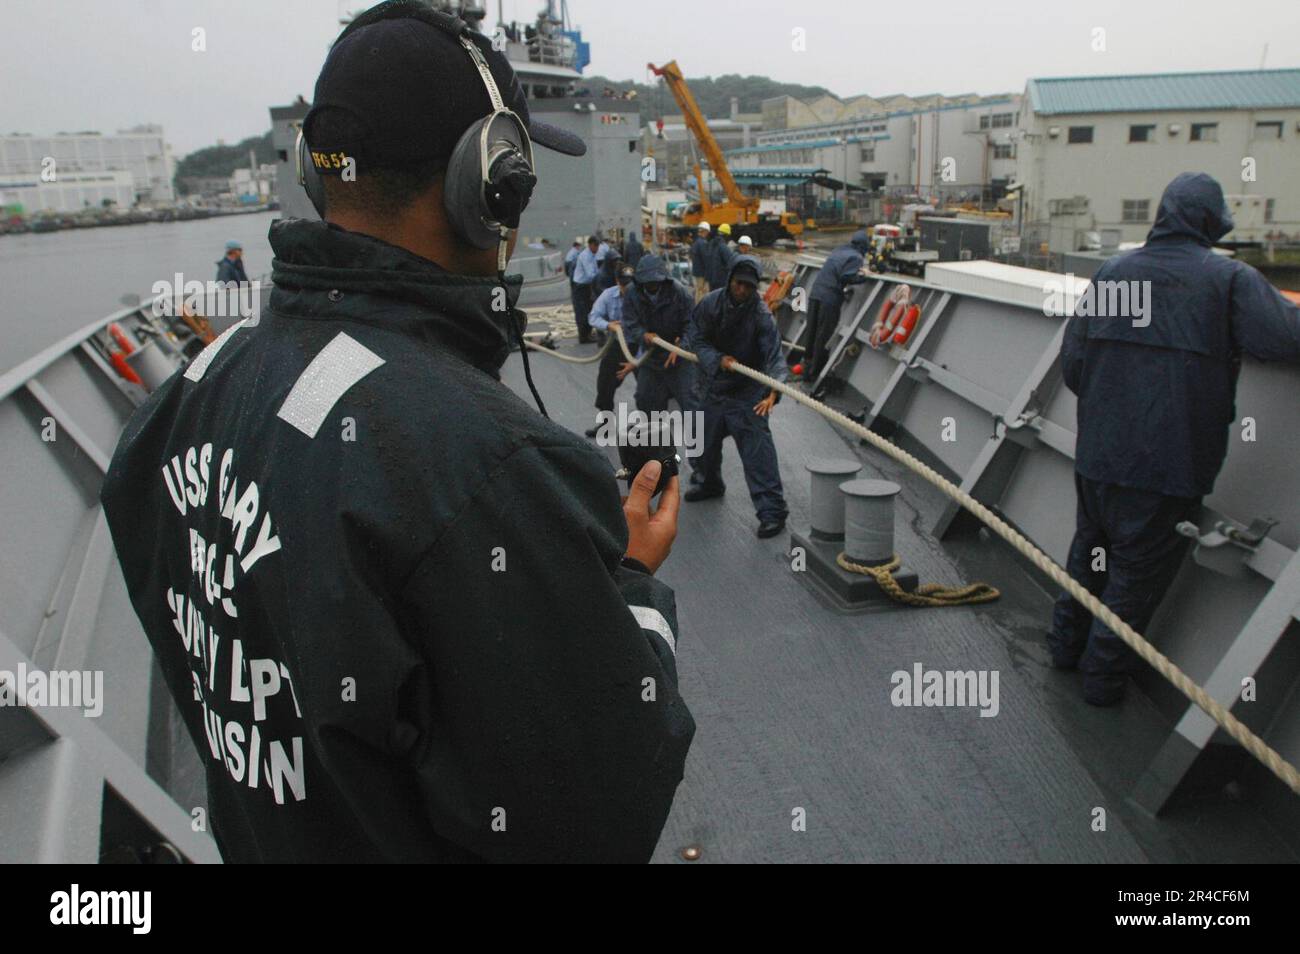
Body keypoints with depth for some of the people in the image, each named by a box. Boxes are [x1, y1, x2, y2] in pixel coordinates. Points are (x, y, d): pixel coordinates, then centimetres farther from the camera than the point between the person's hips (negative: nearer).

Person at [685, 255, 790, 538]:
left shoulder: (761, 315, -21)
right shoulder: (711, 303, -11)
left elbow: (774, 355, -29)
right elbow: (698, 338, -4)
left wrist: (773, 391, -44)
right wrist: (718, 359, -23)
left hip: (747, 392, -5)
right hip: (712, 386, 5)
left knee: (757, 448, -15)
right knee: (706, 440, 22)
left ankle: (772, 509, -13)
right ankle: (710, 483, 50)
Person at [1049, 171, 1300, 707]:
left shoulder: (1111, 272, 5)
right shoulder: (1230, 279, -8)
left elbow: (1071, 361, 6)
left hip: (1098, 450, 5)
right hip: (1169, 462, -4)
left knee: (1091, 546, 22)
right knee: (1140, 567, 8)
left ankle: (1067, 642, 36)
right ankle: (1104, 673, 17)